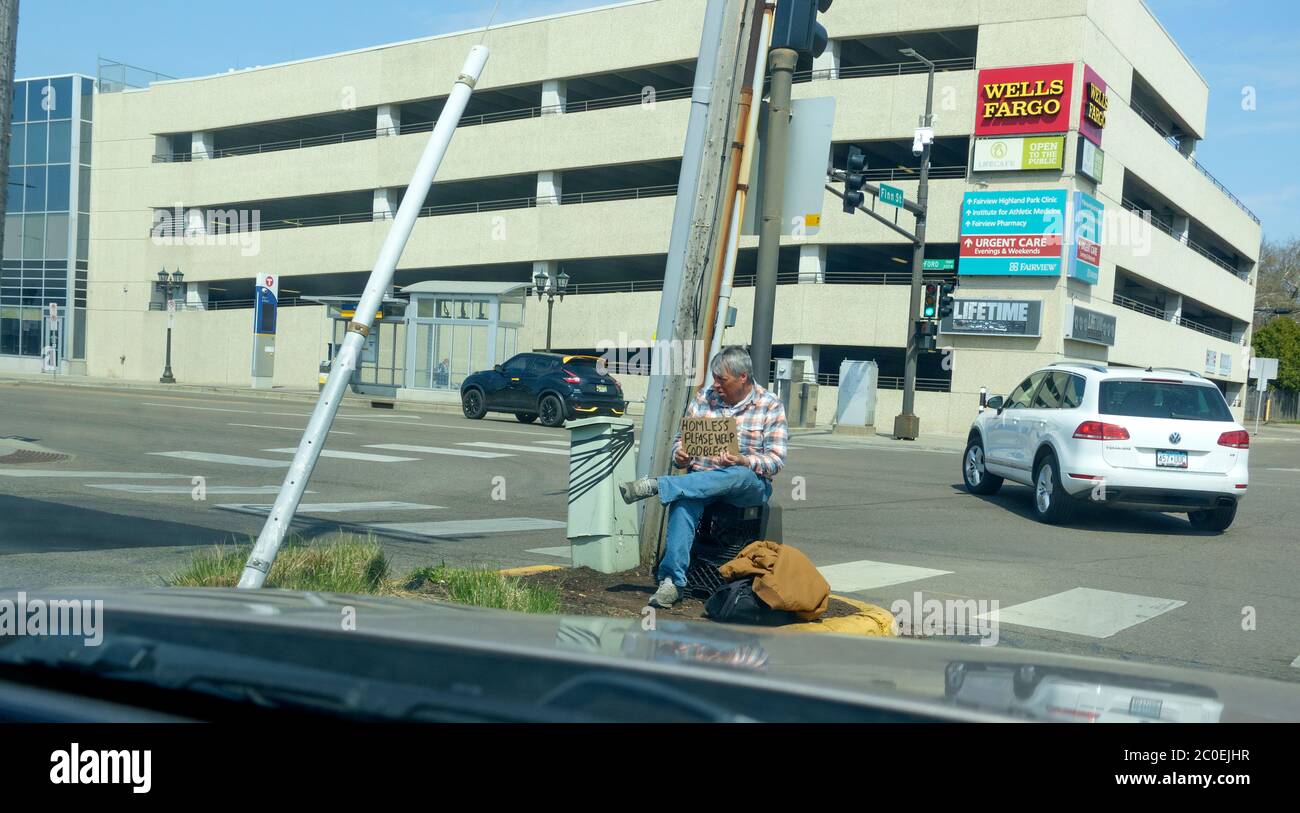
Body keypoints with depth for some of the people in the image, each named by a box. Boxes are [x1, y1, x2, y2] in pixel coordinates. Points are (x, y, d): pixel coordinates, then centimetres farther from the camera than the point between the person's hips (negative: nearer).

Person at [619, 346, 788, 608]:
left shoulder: (770, 406, 1)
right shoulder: (704, 398, 10)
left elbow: (776, 460, -5)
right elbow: (681, 439, 14)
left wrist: (743, 461, -24)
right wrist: (680, 456, -10)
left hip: (750, 485, -2)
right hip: (701, 479, 2)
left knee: (740, 475, -40)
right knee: (683, 502, -33)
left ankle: (655, 485, -40)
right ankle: (672, 581, -41)